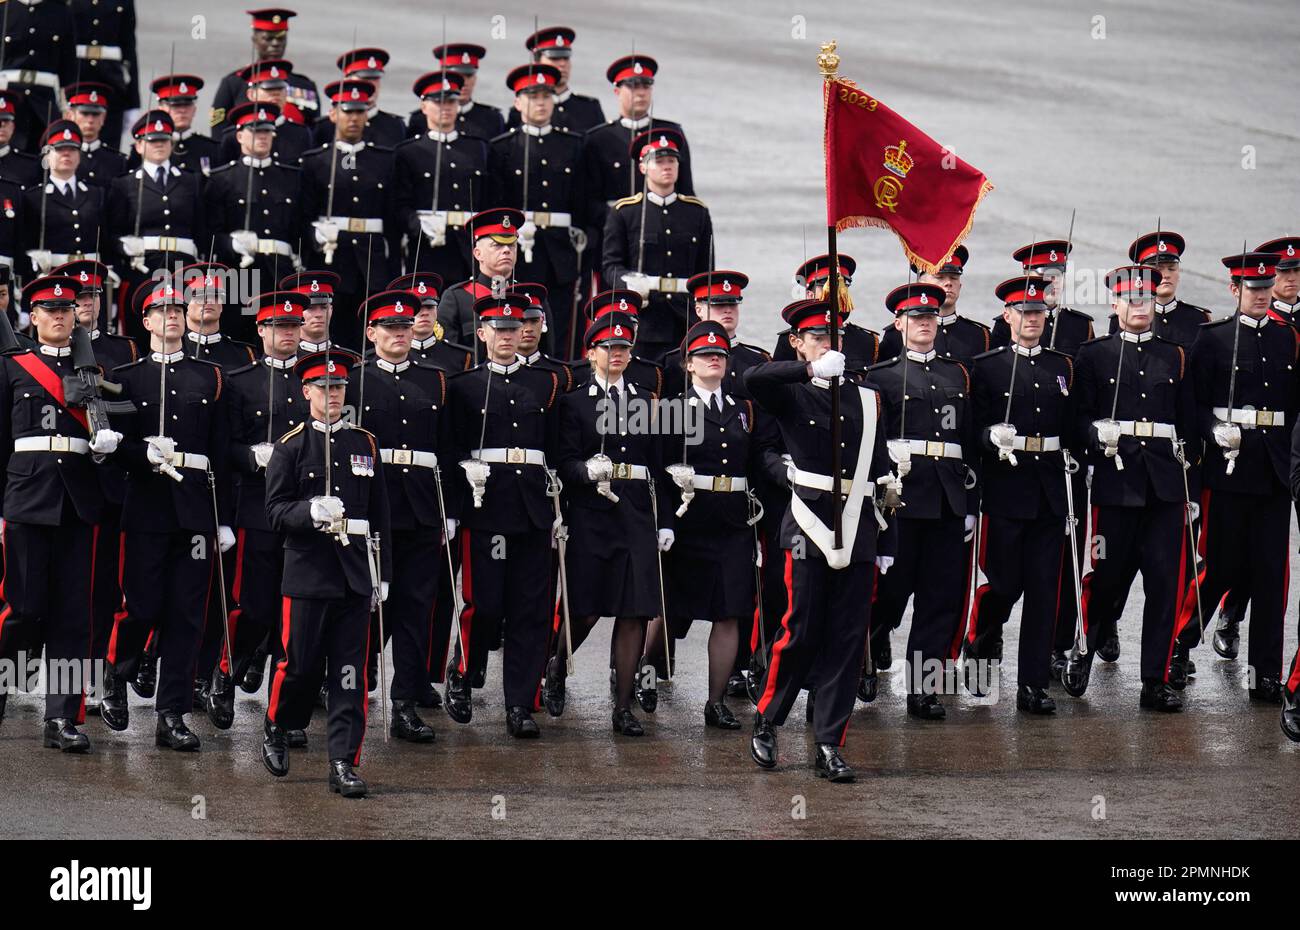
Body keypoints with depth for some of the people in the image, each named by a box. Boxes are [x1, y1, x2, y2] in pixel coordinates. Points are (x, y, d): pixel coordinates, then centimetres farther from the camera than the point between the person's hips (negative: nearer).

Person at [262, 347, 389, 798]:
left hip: (355, 575, 3)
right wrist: (312, 511, -23)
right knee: (301, 666, 1)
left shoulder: (365, 444, 12)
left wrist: (382, 575, 11)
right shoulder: (290, 446, 3)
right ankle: (276, 730, 28)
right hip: (308, 574, -3)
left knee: (350, 673, -1)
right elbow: (275, 511, -3)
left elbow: (380, 515, 15)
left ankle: (344, 763, 1)